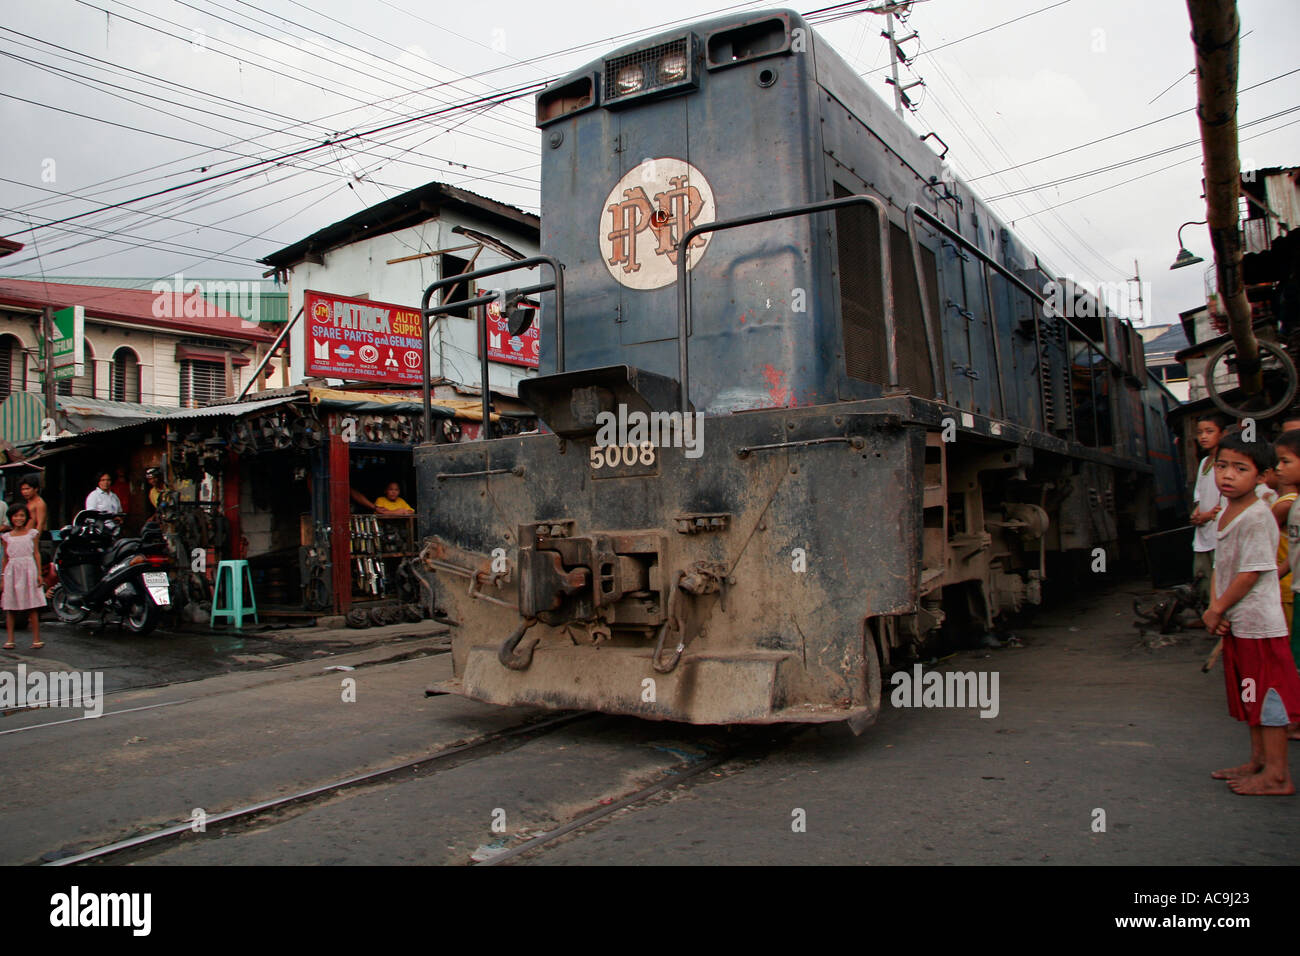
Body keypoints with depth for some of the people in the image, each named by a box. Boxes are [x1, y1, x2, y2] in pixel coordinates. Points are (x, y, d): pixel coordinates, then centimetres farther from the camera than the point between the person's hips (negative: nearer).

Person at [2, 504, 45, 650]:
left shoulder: (31, 533, 5)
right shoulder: (7, 536, 8)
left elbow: (36, 553, 5)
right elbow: (5, 558, 11)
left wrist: (39, 573, -1)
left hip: (29, 569, -2)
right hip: (12, 572, 2)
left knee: (32, 607, -1)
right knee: (9, 608, 3)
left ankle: (36, 639, 3)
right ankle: (10, 639, 10)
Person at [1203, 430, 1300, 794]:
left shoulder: (1257, 517, -18)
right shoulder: (1225, 514, 11)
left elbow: (1251, 573, -19)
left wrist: (1217, 609, -11)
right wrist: (1214, 607, -2)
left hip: (1258, 623, -10)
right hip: (1235, 623, 10)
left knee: (1266, 695, -3)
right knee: (1250, 695, 18)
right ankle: (1259, 761, 30)